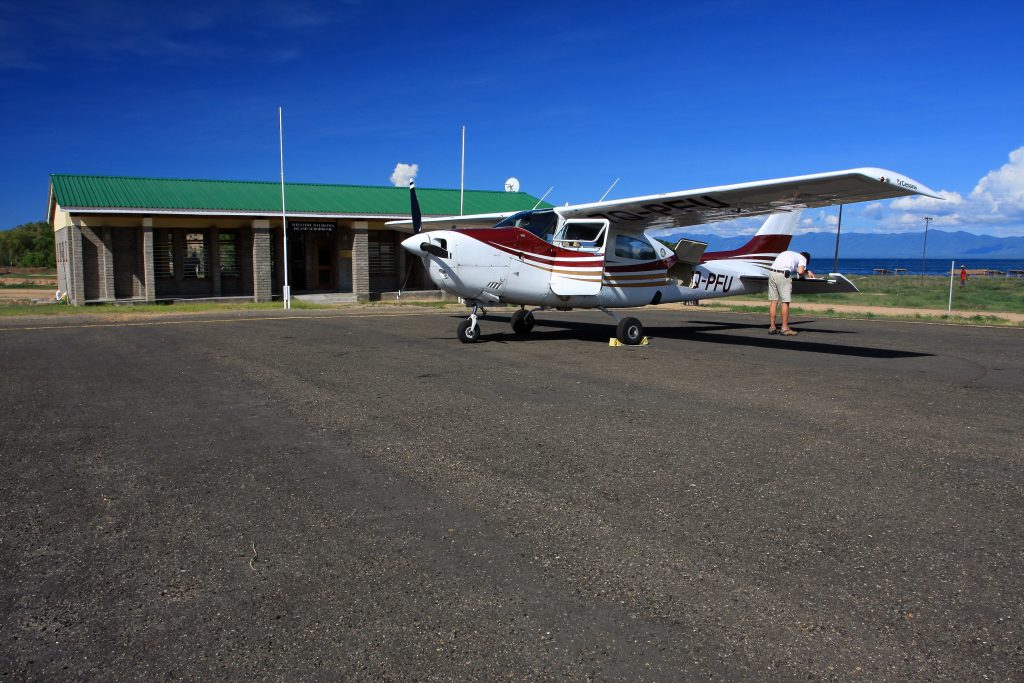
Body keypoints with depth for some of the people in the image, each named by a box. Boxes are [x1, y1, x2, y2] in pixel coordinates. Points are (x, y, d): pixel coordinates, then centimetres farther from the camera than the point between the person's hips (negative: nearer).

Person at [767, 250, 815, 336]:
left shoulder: (789, 253, 32)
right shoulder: (803, 258, 12)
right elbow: (800, 271, -4)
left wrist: (807, 271, 38)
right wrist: (806, 273, 18)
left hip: (772, 272, 6)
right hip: (783, 274, -6)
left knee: (773, 301, 7)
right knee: (785, 302, -1)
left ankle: (772, 327, 10)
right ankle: (785, 328, 0)